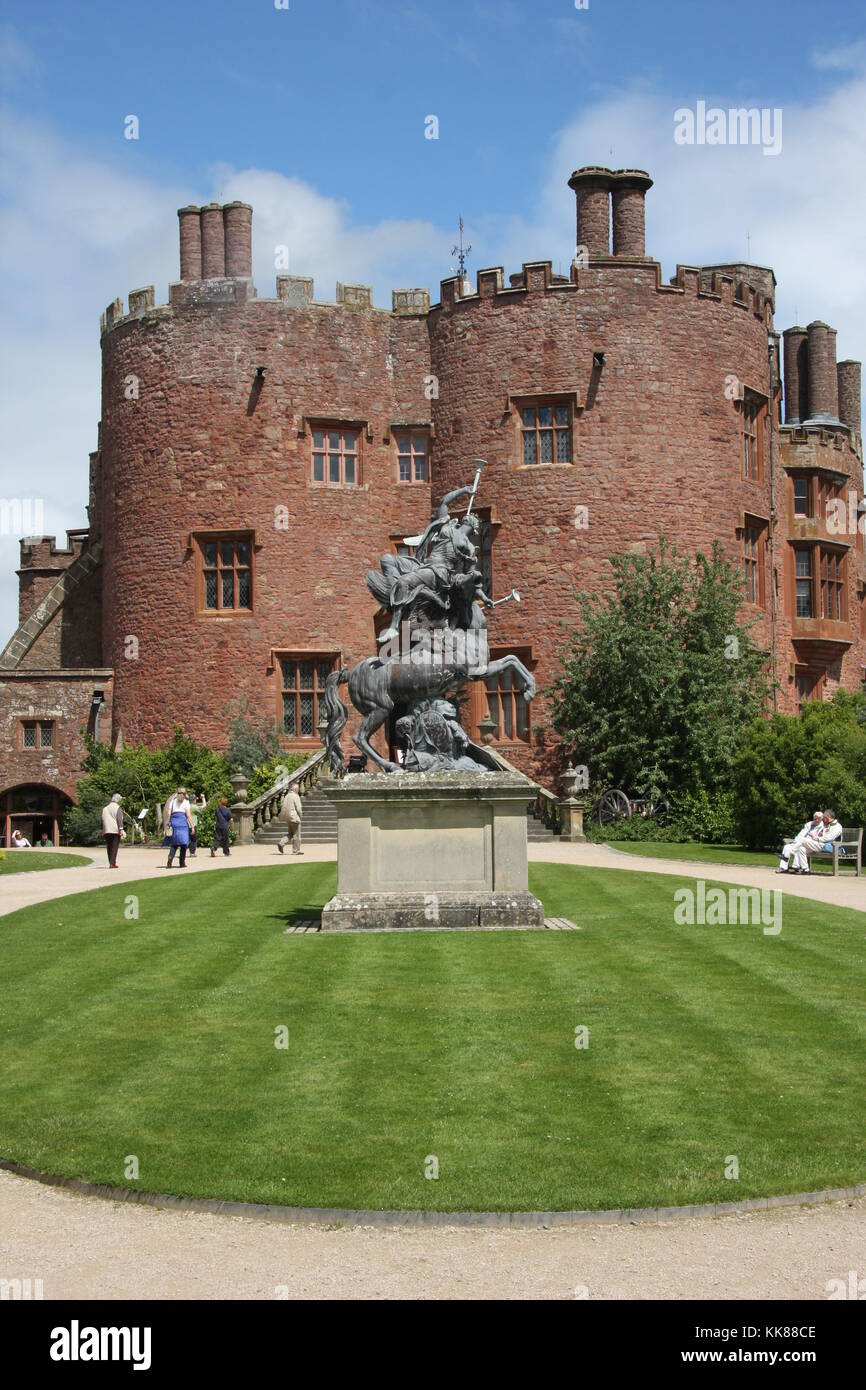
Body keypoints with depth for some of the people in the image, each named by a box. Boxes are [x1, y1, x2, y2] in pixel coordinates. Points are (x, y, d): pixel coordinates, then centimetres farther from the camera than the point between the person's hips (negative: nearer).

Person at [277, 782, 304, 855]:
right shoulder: (296, 797, -13)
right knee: (296, 834, 3)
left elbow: (283, 807, 11)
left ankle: (282, 843, -2)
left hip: (287, 818, 7)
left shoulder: (286, 796, 9)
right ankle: (296, 850, 7)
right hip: (294, 817, -7)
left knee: (290, 833, 17)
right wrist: (300, 815, 1)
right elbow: (298, 808, -15)